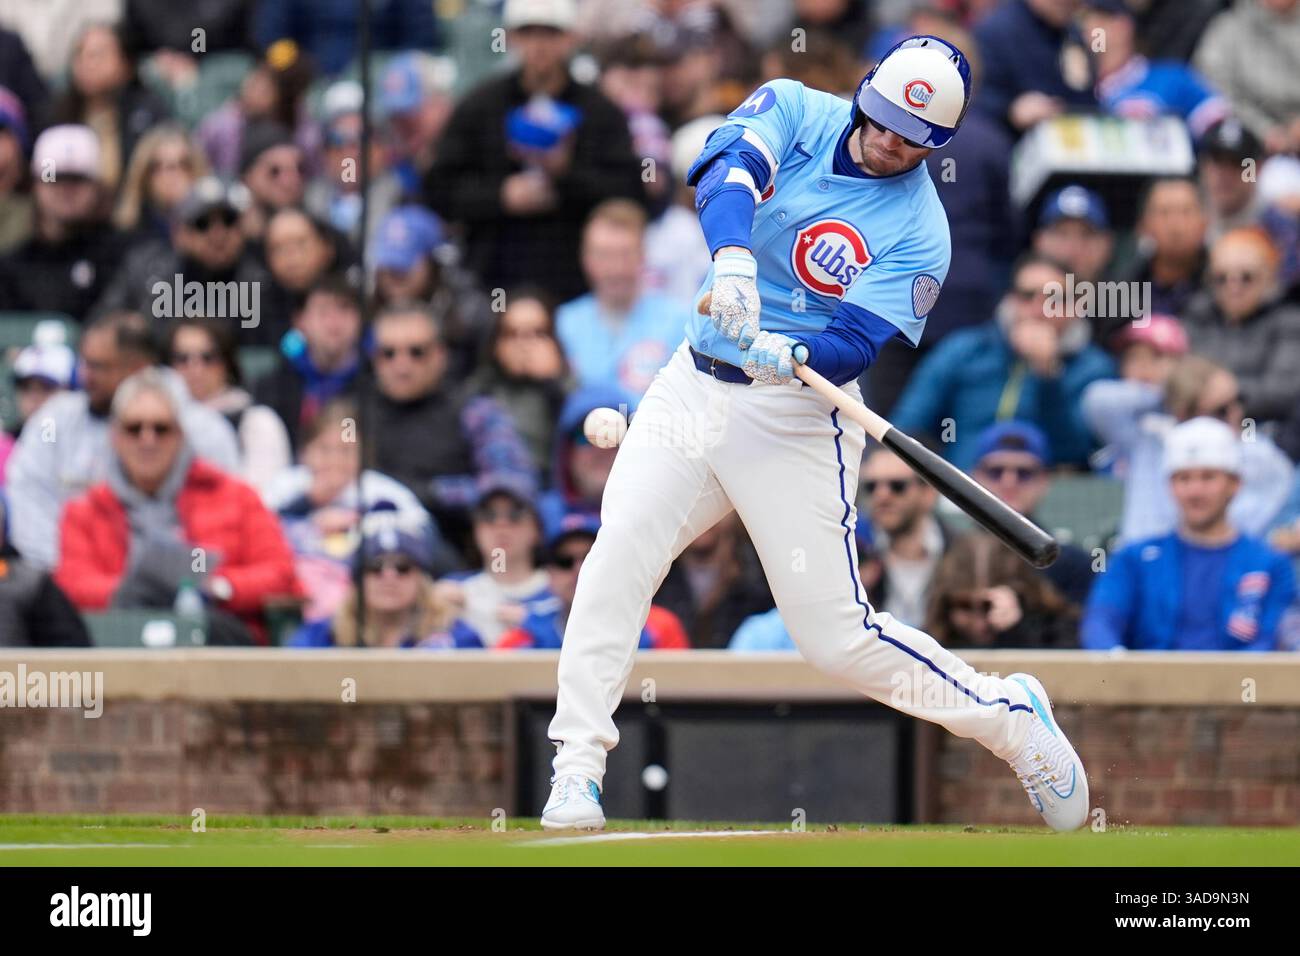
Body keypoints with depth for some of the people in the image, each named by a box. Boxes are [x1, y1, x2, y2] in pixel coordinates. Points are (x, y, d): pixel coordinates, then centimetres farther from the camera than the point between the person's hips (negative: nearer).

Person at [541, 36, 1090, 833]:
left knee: (838, 636, -5)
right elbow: (726, 168, -23)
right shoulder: (797, 112, -2)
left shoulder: (918, 235, -10)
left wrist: (790, 358, -41)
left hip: (797, 419, -4)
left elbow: (855, 346, -19)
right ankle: (577, 773, -10)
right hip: (694, 391, 4)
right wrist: (732, 259, -43)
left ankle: (1009, 716, 16)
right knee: (617, 555, -15)